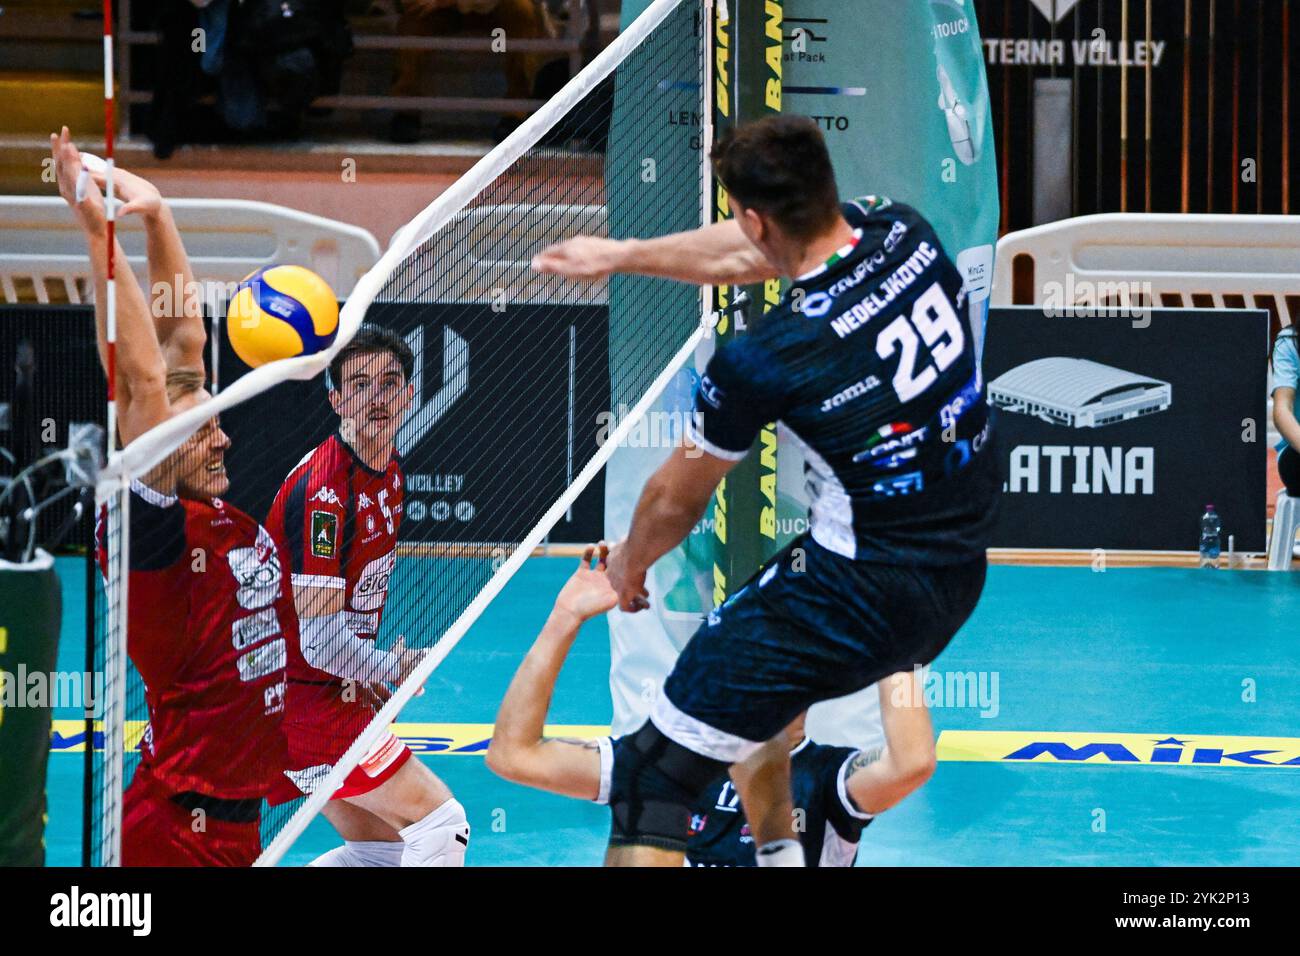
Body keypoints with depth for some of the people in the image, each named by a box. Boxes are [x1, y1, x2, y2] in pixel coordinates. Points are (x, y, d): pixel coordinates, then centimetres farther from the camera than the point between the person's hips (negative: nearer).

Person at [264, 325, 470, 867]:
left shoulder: (389, 469, 8)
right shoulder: (324, 490, -22)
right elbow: (319, 638, -25)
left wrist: (367, 673, 12)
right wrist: (396, 668, -9)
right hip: (304, 695, -10)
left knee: (382, 847, 14)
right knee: (441, 821, -12)